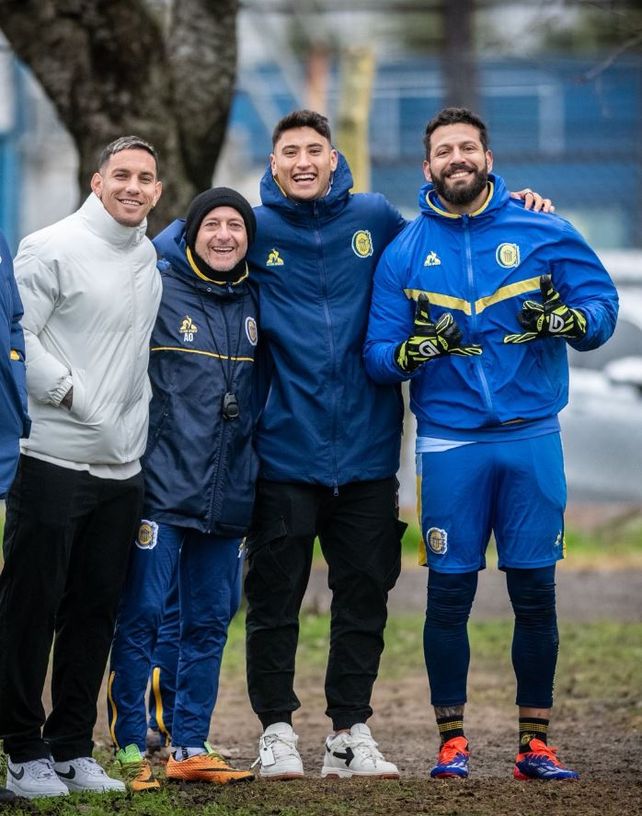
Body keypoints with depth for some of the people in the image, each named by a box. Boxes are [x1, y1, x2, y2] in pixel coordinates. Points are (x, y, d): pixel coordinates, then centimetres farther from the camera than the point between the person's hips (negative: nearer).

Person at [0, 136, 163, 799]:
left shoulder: (150, 260, 14)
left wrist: (136, 426, 16)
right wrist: (71, 394, -13)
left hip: (122, 467, 7)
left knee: (96, 612, 9)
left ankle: (72, 749, 17)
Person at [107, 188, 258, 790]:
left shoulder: (252, 300, 12)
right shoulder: (158, 289, -4)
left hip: (227, 491, 5)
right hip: (162, 486, -5)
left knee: (209, 622, 8)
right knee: (142, 616, -6)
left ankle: (190, 747, 16)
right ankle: (130, 748, 1)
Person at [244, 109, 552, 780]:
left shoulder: (375, 219, 5)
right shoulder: (255, 232, -1)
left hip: (366, 451, 2)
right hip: (282, 450, -2)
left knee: (364, 598, 7)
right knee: (274, 598, 2)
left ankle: (350, 732, 17)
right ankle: (276, 730, 12)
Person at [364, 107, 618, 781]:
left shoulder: (541, 232, 3)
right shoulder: (403, 253, 5)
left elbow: (602, 301, 0)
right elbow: (377, 356, 2)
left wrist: (567, 318, -21)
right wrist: (413, 351, -19)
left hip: (532, 439, 0)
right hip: (449, 442, 0)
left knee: (535, 592, 3)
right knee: (449, 592, 2)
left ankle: (535, 743, 12)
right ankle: (451, 741, 11)